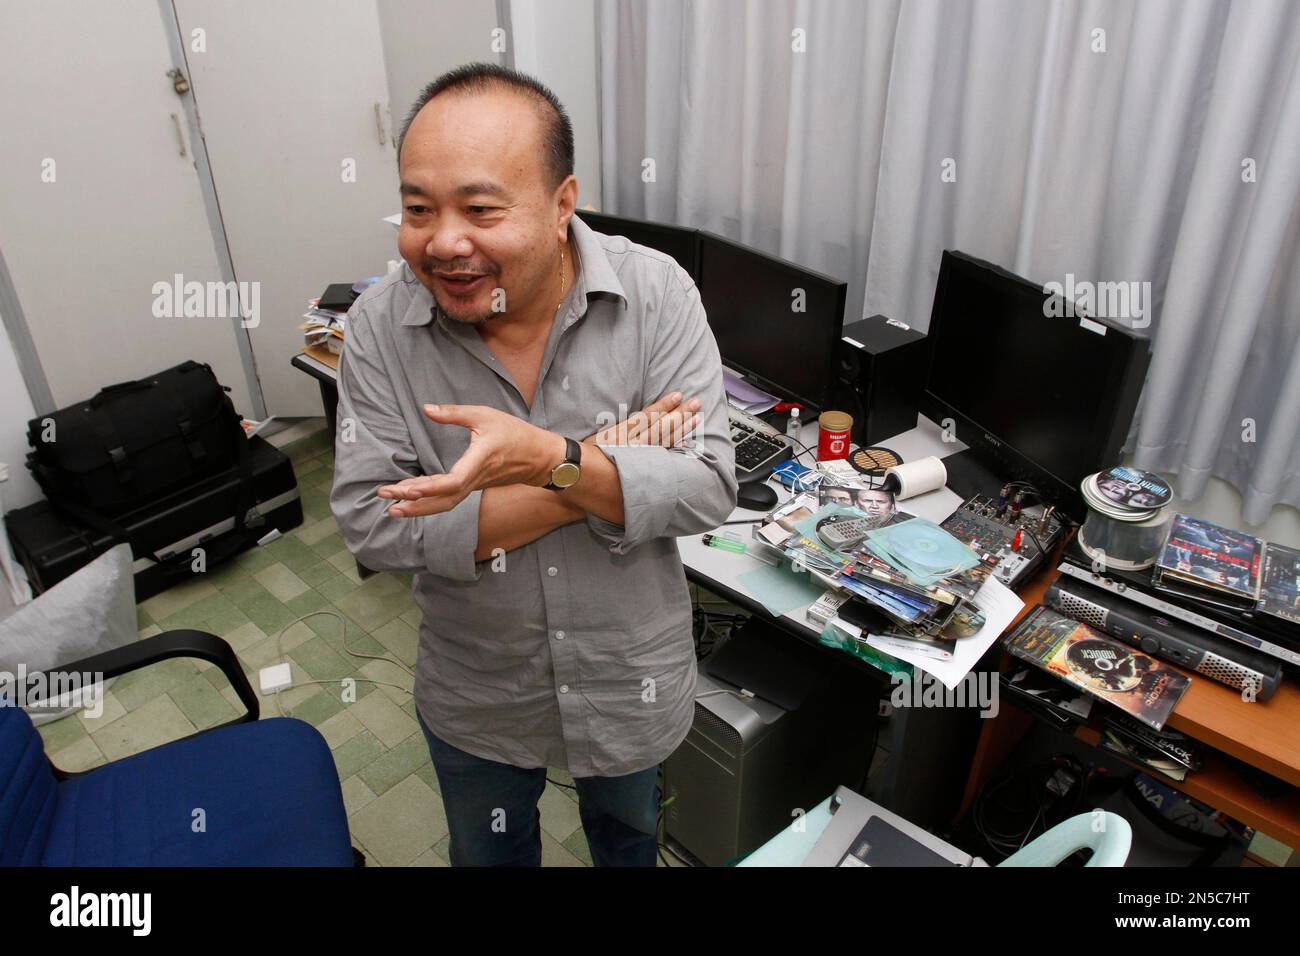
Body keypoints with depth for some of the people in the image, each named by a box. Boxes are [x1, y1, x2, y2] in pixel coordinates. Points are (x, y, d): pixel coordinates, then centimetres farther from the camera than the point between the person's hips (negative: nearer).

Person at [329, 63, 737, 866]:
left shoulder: (657, 293, -21)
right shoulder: (380, 325, -18)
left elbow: (709, 488, -22)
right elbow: (371, 524, -23)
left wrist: (552, 460, -41)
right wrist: (610, 473, -28)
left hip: (632, 679, 0)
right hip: (475, 695, 1)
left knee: (627, 828, 31)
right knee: (488, 851, 29)